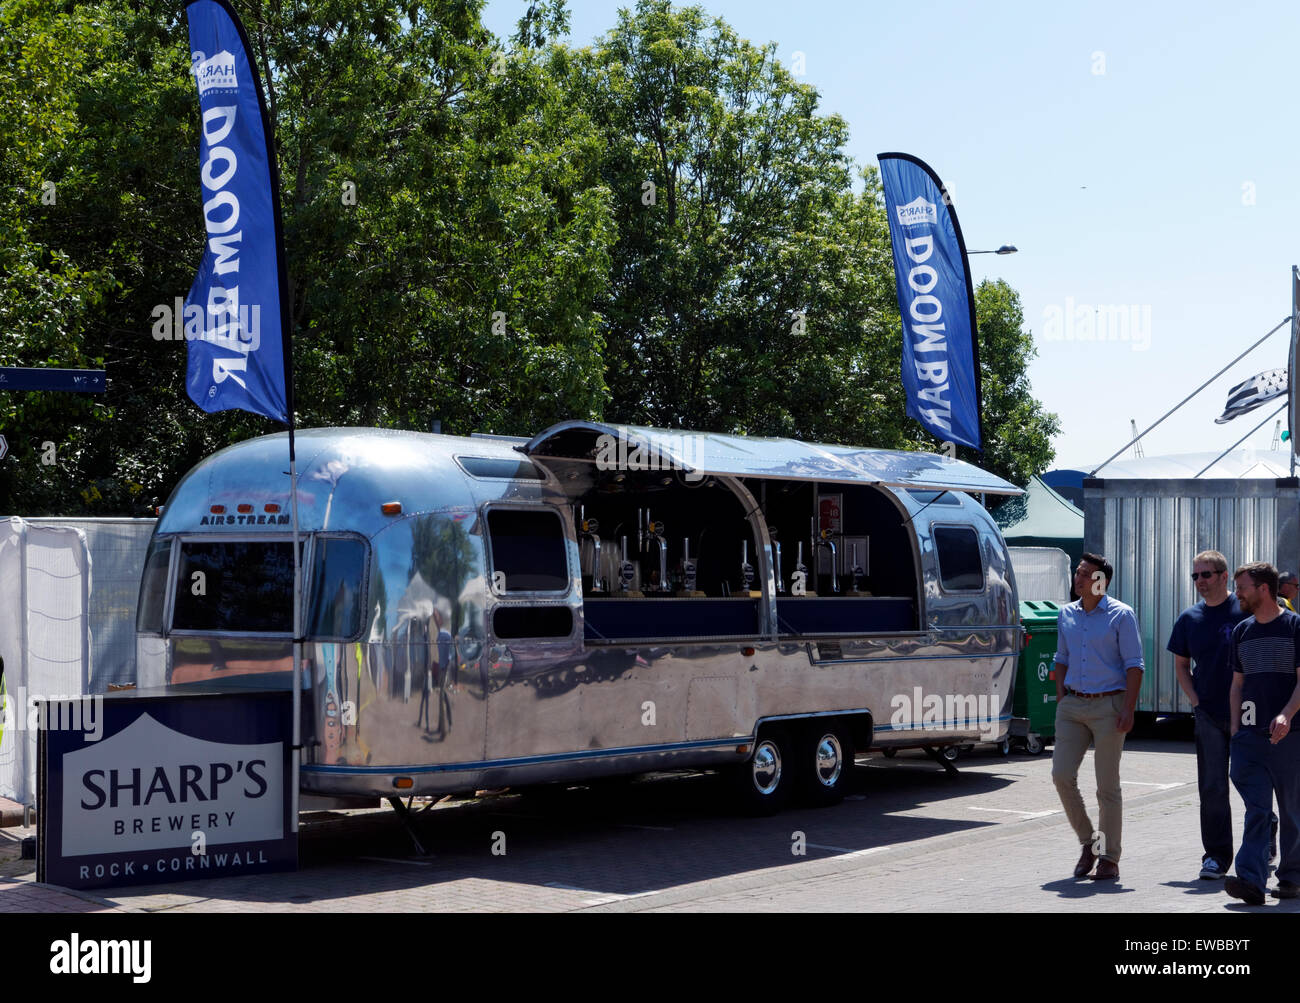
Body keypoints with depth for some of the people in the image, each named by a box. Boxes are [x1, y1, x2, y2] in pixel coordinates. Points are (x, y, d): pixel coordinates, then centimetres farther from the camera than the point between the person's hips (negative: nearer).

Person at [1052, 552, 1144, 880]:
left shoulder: (1121, 615, -4)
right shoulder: (1066, 614, 11)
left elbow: (1134, 665, -7)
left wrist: (1128, 710, -15)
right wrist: (1060, 700, 10)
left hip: (1108, 706, -5)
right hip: (1072, 705, 5)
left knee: (1108, 786, 0)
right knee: (1062, 775, -4)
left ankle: (1109, 858, 9)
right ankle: (1088, 841, 16)